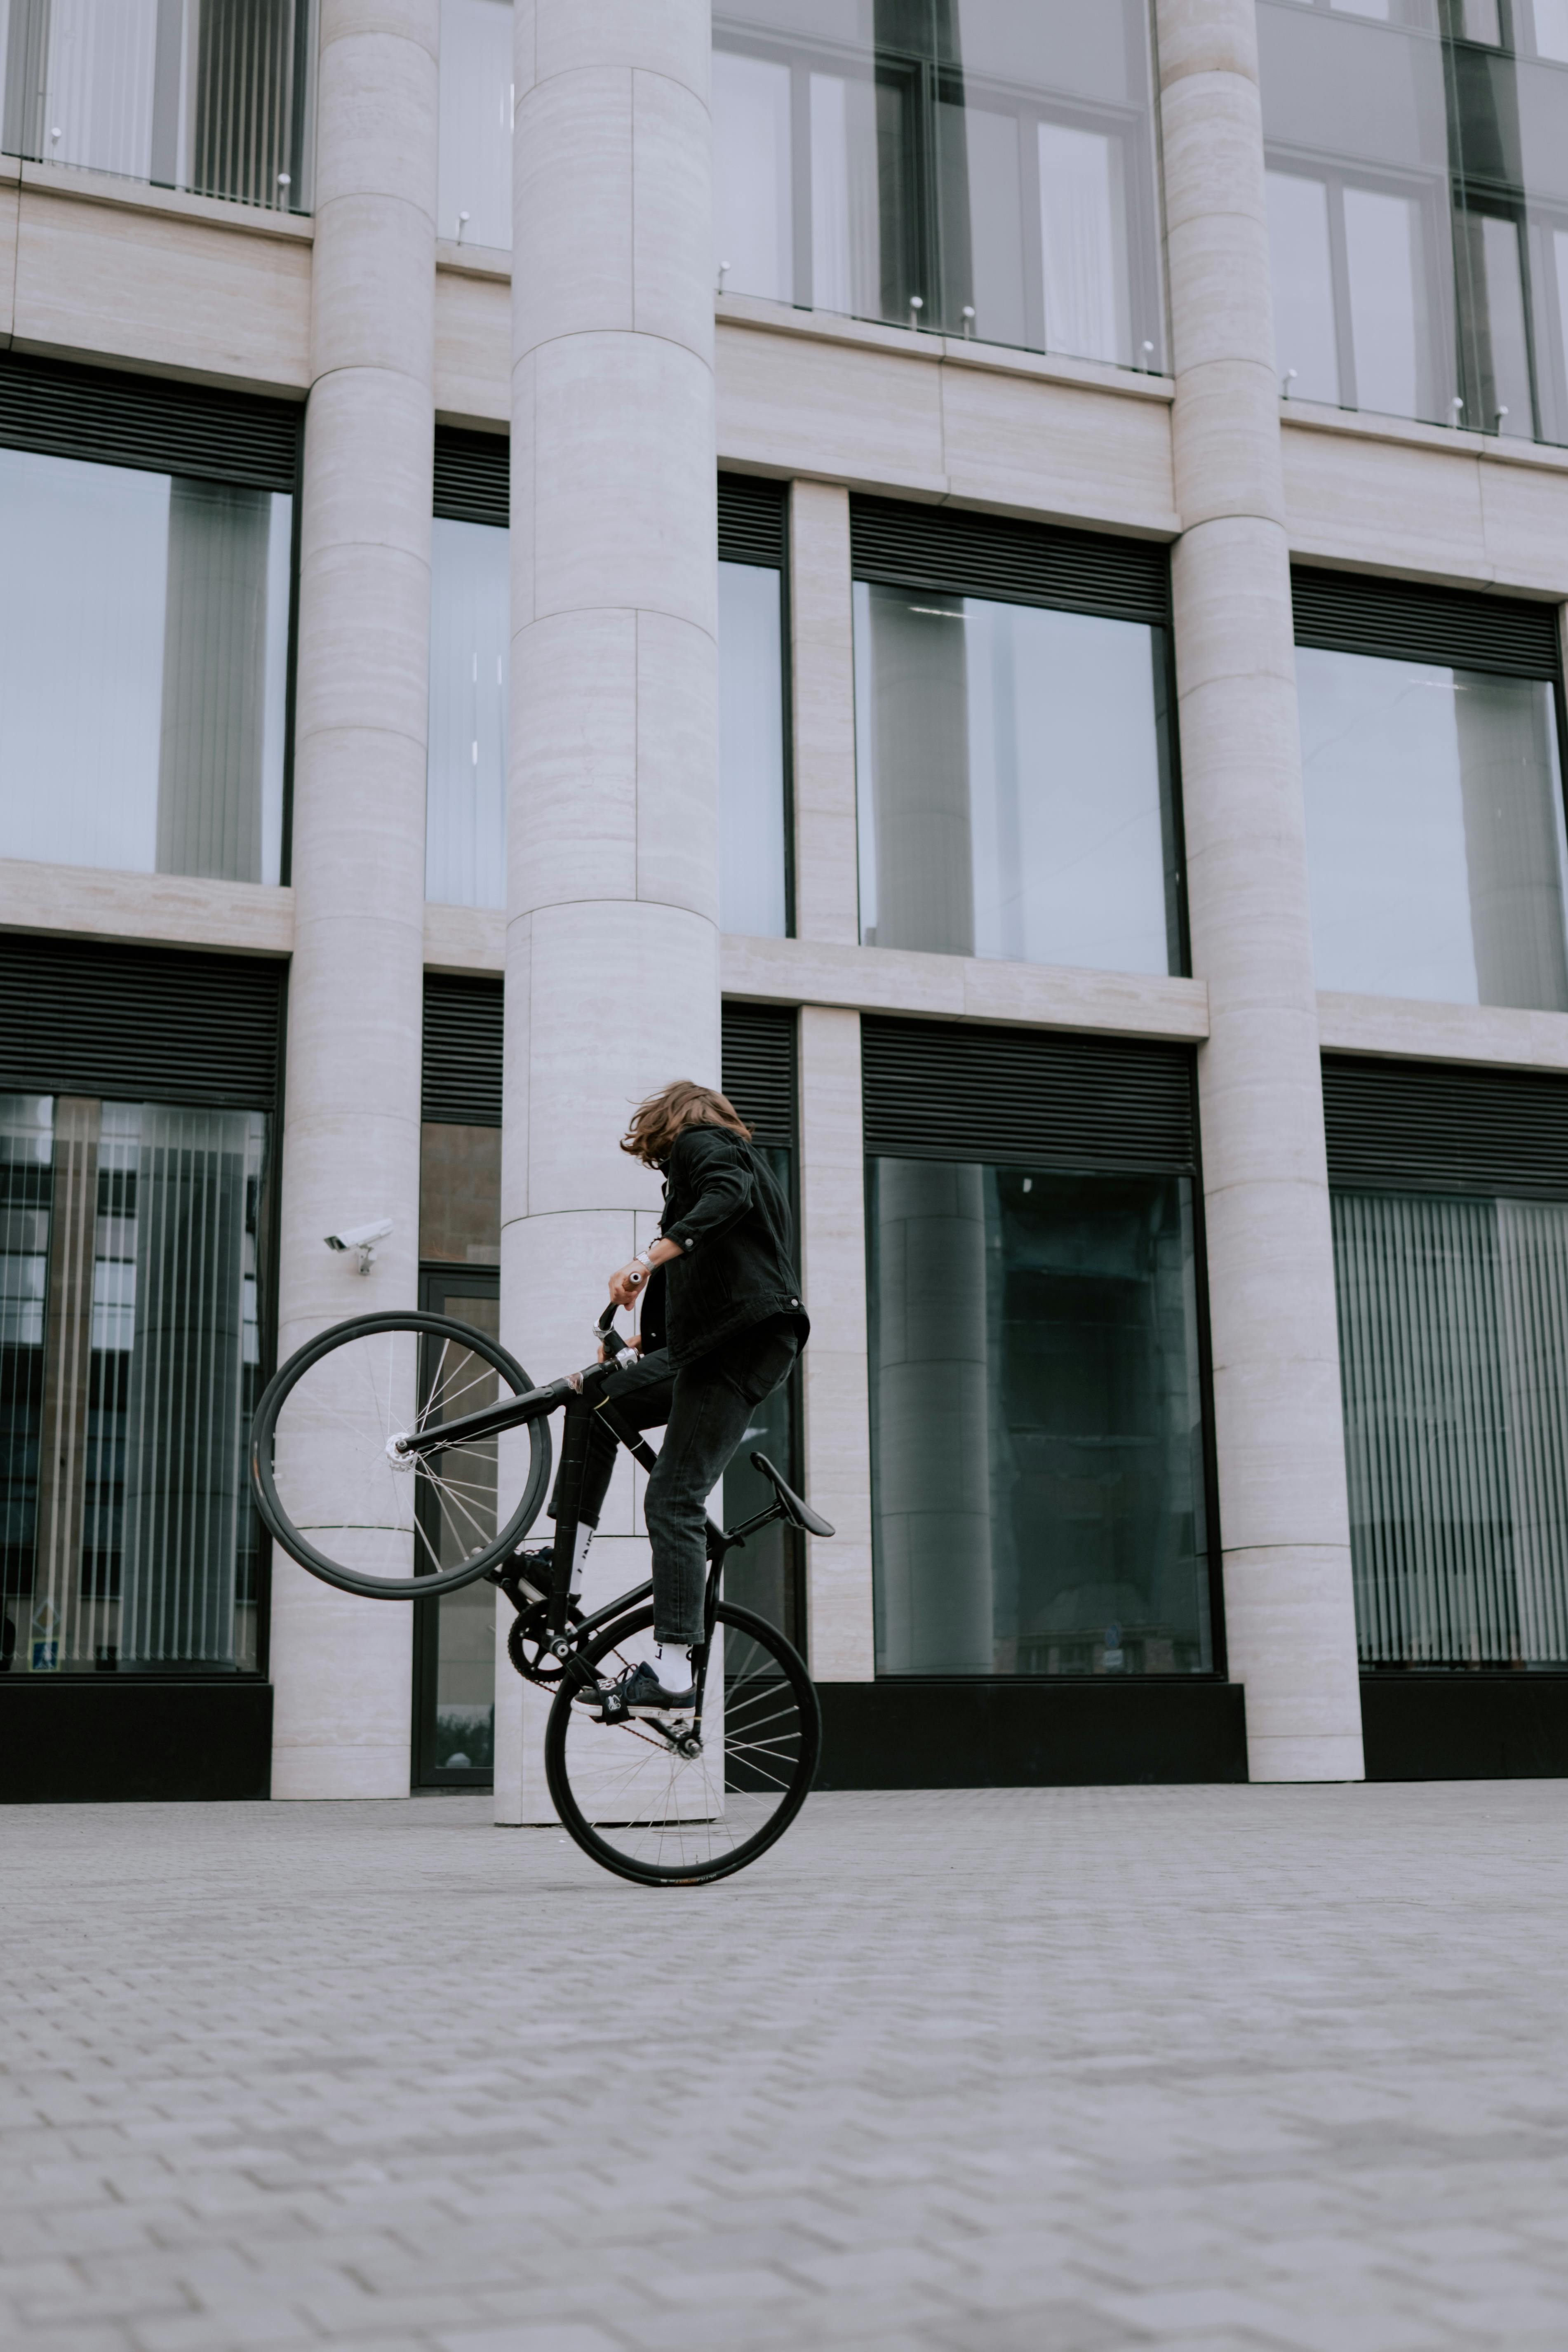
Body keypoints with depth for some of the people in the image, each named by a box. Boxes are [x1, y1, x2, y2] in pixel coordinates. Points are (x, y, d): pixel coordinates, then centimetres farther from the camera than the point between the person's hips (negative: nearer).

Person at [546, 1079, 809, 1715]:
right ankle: (565, 1566, 16)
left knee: (674, 1497, -14)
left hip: (744, 1342, -10)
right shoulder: (738, 1154, 31)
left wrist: (649, 1256, -30)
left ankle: (673, 1673, -19)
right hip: (710, 1341, 10)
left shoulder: (698, 1142, 4)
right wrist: (642, 1342, 32)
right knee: (594, 1403, 18)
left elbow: (727, 1195, -21)